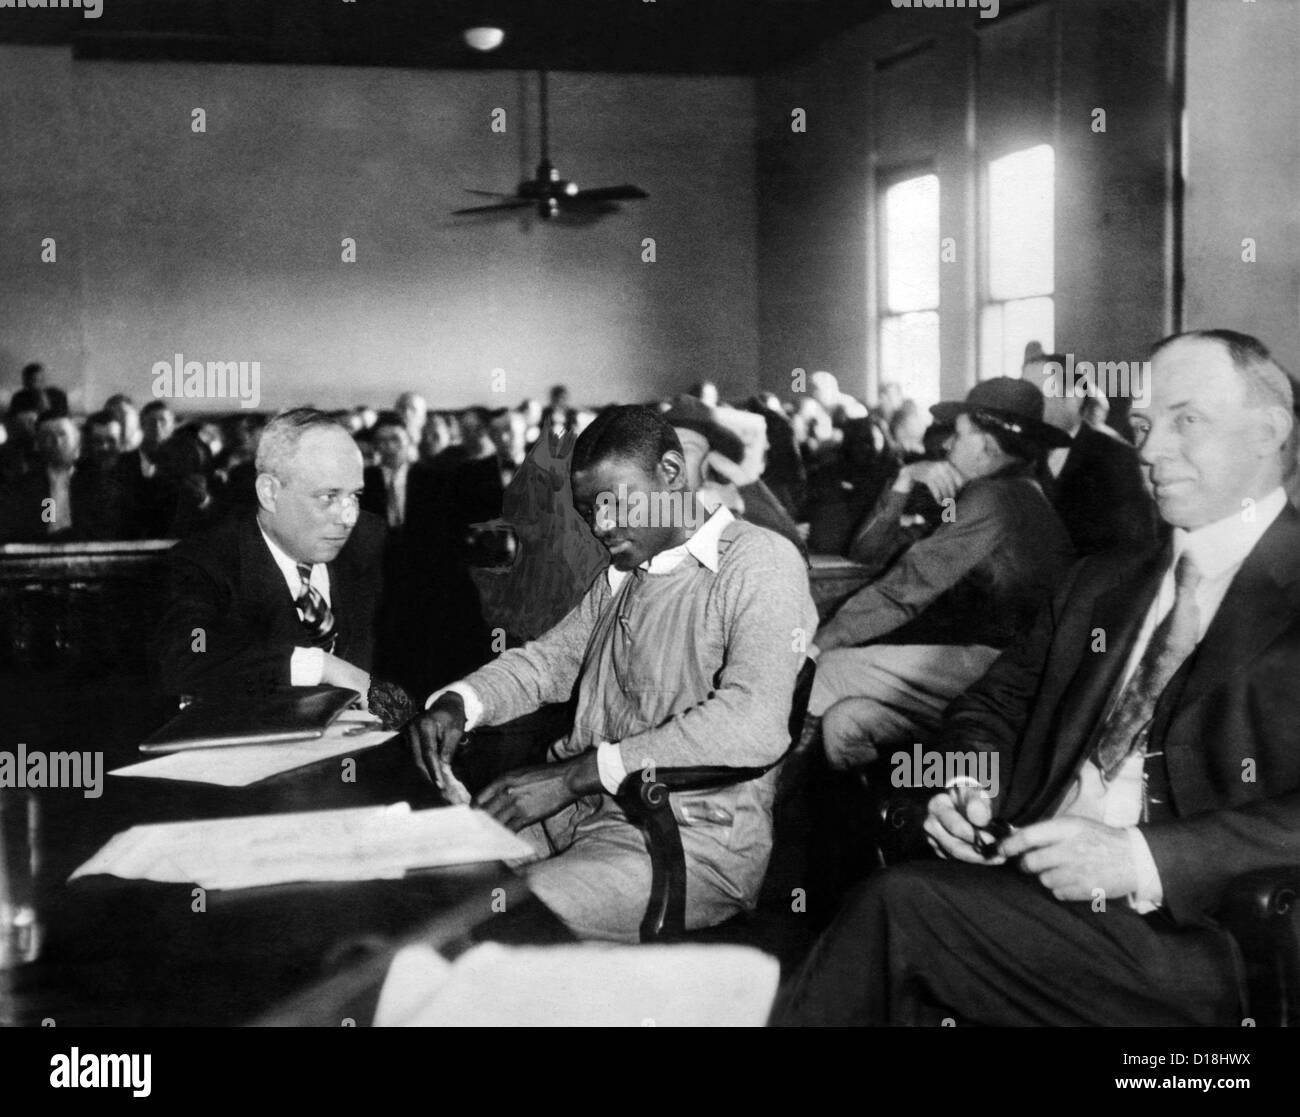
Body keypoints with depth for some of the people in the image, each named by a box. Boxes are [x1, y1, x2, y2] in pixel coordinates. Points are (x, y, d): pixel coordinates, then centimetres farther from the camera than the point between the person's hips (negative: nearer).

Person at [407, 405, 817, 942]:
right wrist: (457, 703, -1)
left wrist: (574, 775, -24)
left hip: (696, 840, -8)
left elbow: (755, 722, -22)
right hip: (583, 808, 8)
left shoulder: (760, 561, -8)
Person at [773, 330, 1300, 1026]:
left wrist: (1142, 859, -21)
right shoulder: (1099, 584, 21)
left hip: (1191, 938, -5)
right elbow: (995, 705, 23)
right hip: (1035, 884, 6)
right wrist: (972, 784, 0)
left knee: (902, 905, -24)